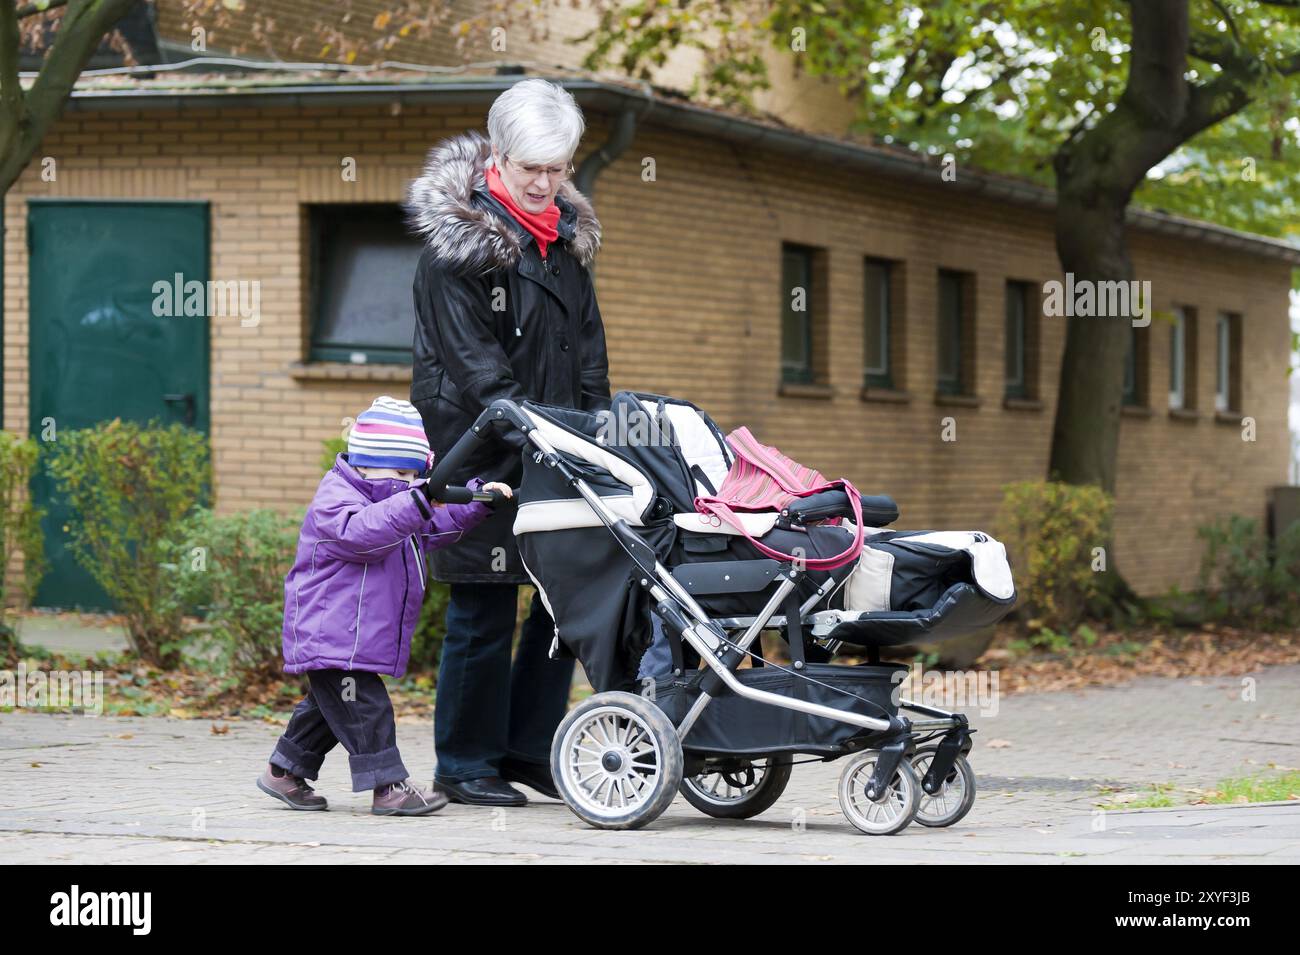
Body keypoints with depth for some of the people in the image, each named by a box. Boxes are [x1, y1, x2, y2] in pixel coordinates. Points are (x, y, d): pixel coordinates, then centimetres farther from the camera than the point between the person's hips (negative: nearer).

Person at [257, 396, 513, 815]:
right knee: (364, 708, -12)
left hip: (363, 636, 11)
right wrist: (416, 502, -42)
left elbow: (438, 523, 25)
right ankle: (388, 785, -12)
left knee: (328, 707, 18)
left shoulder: (397, 499, 17)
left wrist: (479, 497, 11)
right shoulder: (335, 499, -16)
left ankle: (285, 771, 28)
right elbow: (359, 532, -35)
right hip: (330, 635, -11)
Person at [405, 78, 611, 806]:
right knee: (485, 608, -2)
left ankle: (528, 748, 18)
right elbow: (471, 357, -16)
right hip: (481, 451, -7)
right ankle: (466, 762, 10)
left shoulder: (568, 233, 11)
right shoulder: (457, 238, -11)